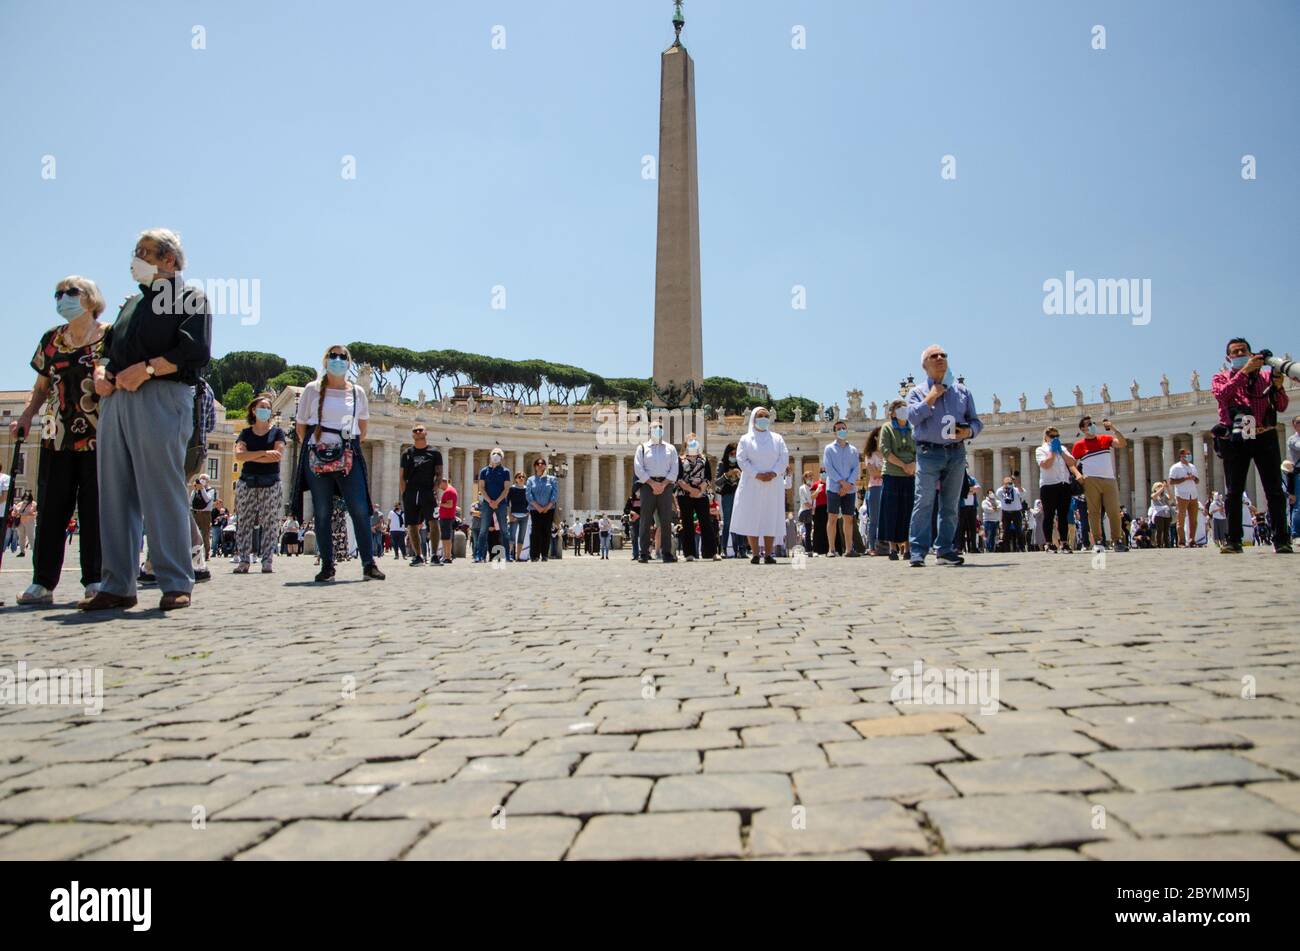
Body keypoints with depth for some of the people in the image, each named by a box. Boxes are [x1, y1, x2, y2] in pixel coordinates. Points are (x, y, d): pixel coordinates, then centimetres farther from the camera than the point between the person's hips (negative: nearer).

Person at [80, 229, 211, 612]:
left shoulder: (189, 297, 6)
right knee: (115, 494, 3)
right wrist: (101, 371, 6)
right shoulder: (133, 302, 28)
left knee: (164, 492, -10)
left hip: (161, 398, -7)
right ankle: (116, 586, 7)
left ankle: (176, 584, -6)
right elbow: (111, 345, 28)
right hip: (115, 400, 7)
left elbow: (196, 351, -9)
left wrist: (146, 369, -14)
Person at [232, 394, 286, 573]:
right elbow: (238, 455, -5)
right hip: (247, 483, 2)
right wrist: (264, 453, -14)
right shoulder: (246, 433, 12)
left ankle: (267, 562, -4)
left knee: (269, 523, -5)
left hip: (271, 484, -1)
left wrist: (250, 456, -7)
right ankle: (243, 561, 1)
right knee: (244, 522, -1)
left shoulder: (277, 432, 8)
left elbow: (278, 455, -8)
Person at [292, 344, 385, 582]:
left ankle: (369, 564, -4)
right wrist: (313, 448, 7)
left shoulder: (357, 392, 10)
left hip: (348, 458, 1)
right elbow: (301, 426, 11)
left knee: (360, 510, -7)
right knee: (322, 513, 1)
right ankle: (327, 566, 7)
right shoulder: (312, 390, 6)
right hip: (317, 458, -1)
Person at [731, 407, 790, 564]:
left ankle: (768, 553, 0)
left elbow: (784, 458, 5)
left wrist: (774, 473, -12)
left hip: (773, 485, 2)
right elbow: (741, 460, -2)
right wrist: (756, 474, -15)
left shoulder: (777, 438, 13)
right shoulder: (746, 439, 8)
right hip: (752, 485, -1)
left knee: (771, 518, -1)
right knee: (752, 518, -6)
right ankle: (755, 553, -3)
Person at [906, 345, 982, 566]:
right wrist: (932, 396, -7)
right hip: (929, 453, -3)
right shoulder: (918, 391, 8)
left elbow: (975, 421, 15)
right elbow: (913, 417, -10)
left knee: (950, 505, 6)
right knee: (924, 502, -12)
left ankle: (945, 550, 12)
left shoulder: (962, 390, 16)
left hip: (956, 453, 4)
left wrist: (969, 431, -7)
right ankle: (918, 551, -12)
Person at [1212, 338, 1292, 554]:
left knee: (1274, 491, -3)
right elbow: (1222, 394, -12)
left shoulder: (1265, 375, 13)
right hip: (1234, 440, 0)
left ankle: (1281, 539, -1)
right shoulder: (1221, 377, 11)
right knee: (1233, 492, -1)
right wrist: (1244, 371, -19)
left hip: (1264, 437, 1)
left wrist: (1278, 388, -14)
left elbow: (1282, 407, 6)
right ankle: (1233, 541, 2)